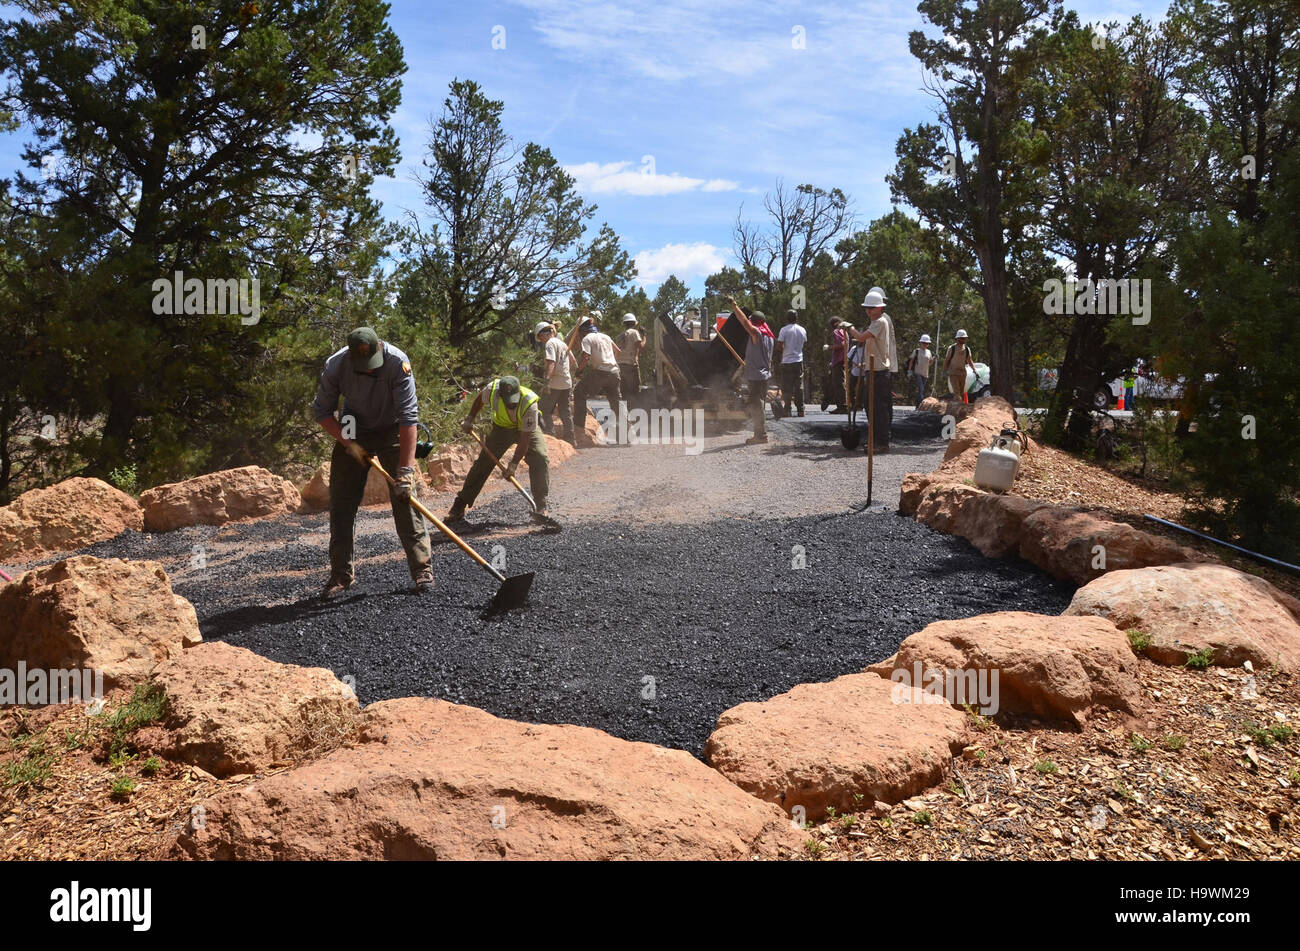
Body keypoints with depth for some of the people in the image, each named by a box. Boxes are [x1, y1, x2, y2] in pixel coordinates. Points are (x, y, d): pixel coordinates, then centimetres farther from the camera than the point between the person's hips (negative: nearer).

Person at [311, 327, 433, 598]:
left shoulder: (397, 362, -30)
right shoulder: (335, 366, -22)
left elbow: (408, 416, -33)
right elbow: (322, 411, -7)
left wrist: (405, 469, -37)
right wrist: (348, 443, -19)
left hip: (391, 430, -2)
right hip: (352, 432, 2)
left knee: (404, 495, -12)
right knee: (341, 502, 1)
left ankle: (422, 568, -5)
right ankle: (341, 574, 12)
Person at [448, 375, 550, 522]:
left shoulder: (530, 403, -38)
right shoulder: (492, 389, -30)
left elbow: (525, 439, -33)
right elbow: (479, 399, -1)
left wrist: (514, 463, -34)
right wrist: (470, 419, -5)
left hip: (528, 428, -2)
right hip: (501, 427, 2)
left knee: (540, 459, -24)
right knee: (483, 461, -5)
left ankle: (541, 506, -15)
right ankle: (459, 507, 2)